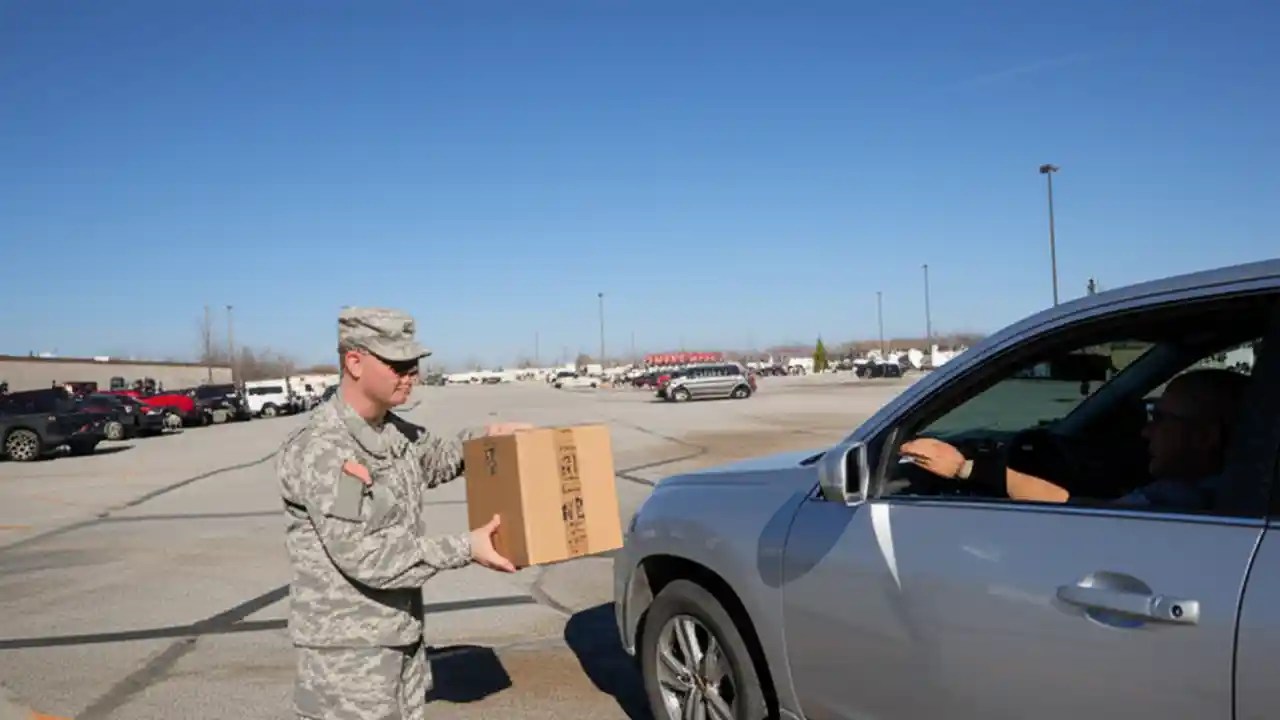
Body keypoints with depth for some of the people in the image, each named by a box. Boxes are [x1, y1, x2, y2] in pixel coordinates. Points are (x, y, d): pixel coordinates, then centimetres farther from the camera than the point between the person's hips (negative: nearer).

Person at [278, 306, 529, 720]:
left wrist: (484, 437, 5)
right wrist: (464, 549, -21)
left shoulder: (396, 431, 3)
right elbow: (363, 555, -26)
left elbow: (435, 459, 24)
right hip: (347, 649, -8)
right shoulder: (320, 451, -23)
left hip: (402, 636, 8)